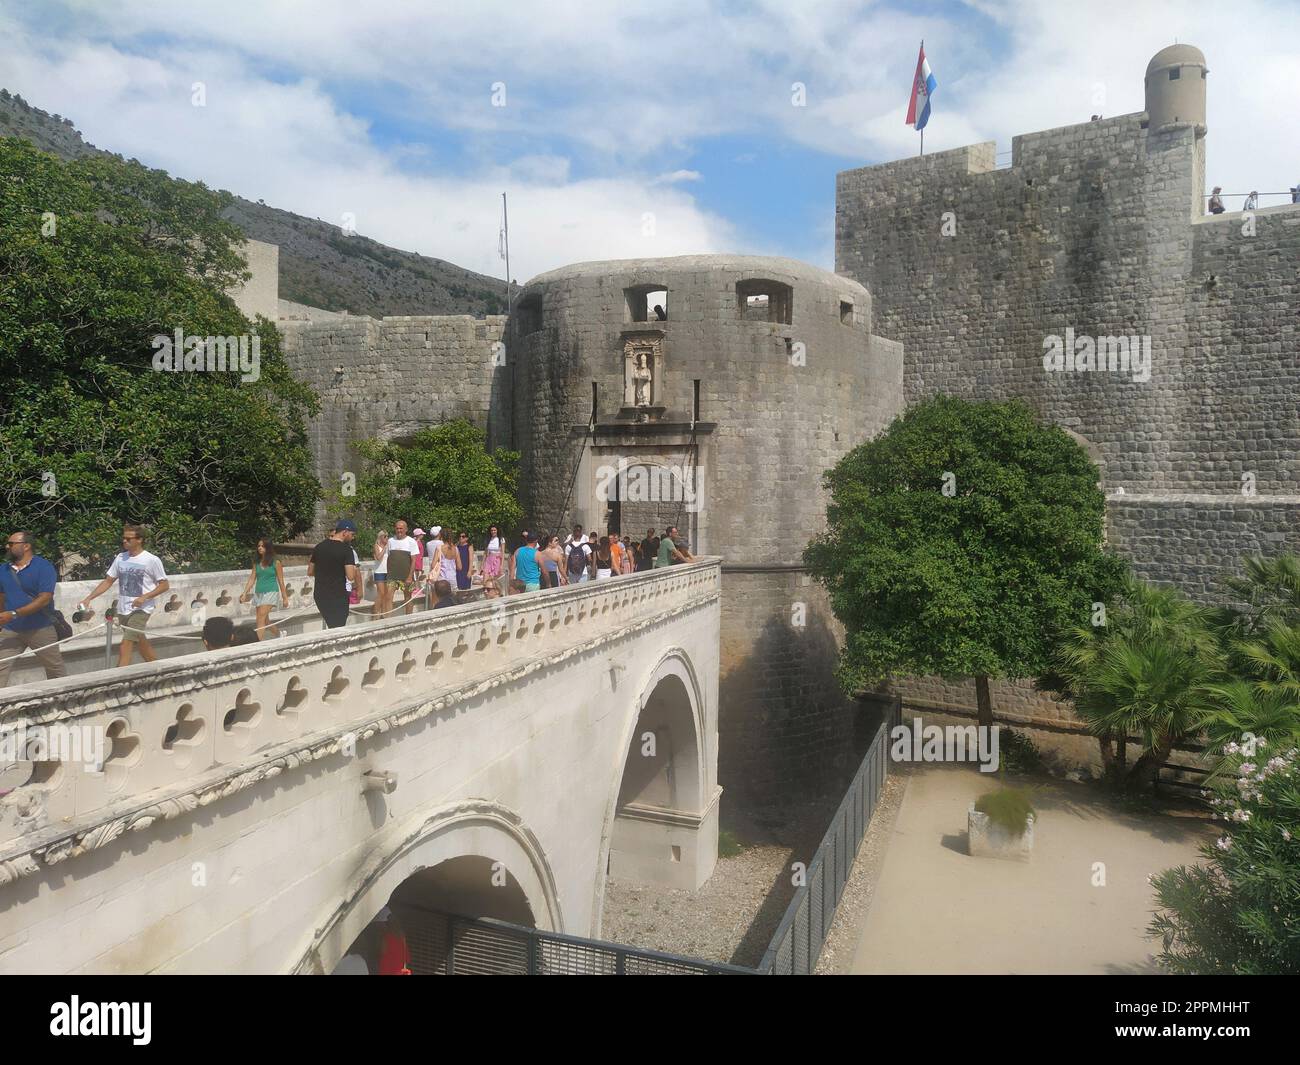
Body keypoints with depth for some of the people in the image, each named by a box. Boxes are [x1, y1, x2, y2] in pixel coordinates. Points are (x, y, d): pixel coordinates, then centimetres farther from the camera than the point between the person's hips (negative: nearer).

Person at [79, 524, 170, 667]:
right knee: (140, 642, 18)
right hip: (122, 610, 7)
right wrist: (88, 598, 4)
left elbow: (164, 585, -7)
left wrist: (145, 597, -19)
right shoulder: (120, 558, 7)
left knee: (125, 648, -16)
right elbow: (108, 581, 13)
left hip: (140, 609, -7)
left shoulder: (152, 560, -10)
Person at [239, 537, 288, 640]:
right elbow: (252, 579, 8)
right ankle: (280, 634, 35)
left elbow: (281, 581, 0)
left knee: (261, 619, -19)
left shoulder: (276, 563, -3)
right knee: (265, 622, 12)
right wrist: (244, 594, 0)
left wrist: (285, 597, 2)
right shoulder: (256, 563, 9)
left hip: (270, 592, -6)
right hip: (258, 593, 6)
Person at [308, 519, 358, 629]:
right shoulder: (346, 550, -13)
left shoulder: (318, 547, 7)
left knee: (331, 626, 18)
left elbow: (310, 572, 14)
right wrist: (354, 569, 1)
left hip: (319, 595, 6)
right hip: (338, 596, -6)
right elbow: (351, 576, -19)